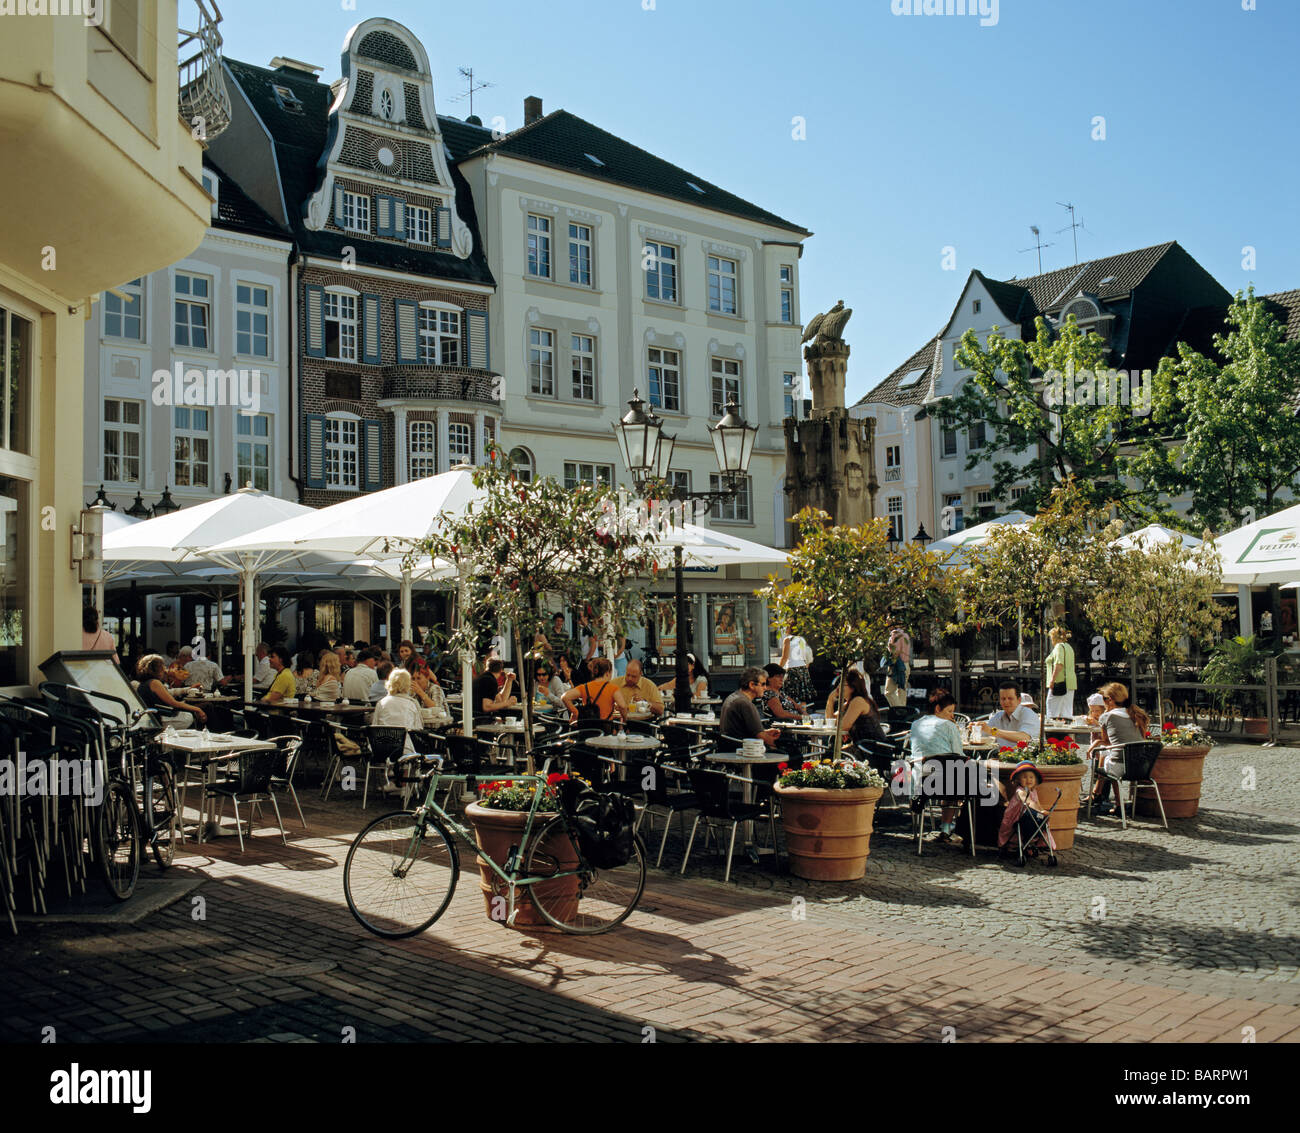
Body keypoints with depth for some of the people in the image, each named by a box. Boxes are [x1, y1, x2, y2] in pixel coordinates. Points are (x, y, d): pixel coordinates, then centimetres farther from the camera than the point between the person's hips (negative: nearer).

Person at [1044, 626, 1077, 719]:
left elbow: (1059, 664, -20)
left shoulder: (1059, 646, -8)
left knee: (1052, 711, -9)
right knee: (1067, 710, 7)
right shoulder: (1069, 647, 21)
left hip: (1060, 681, -10)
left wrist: (1052, 679, -22)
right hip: (1071, 682, 10)